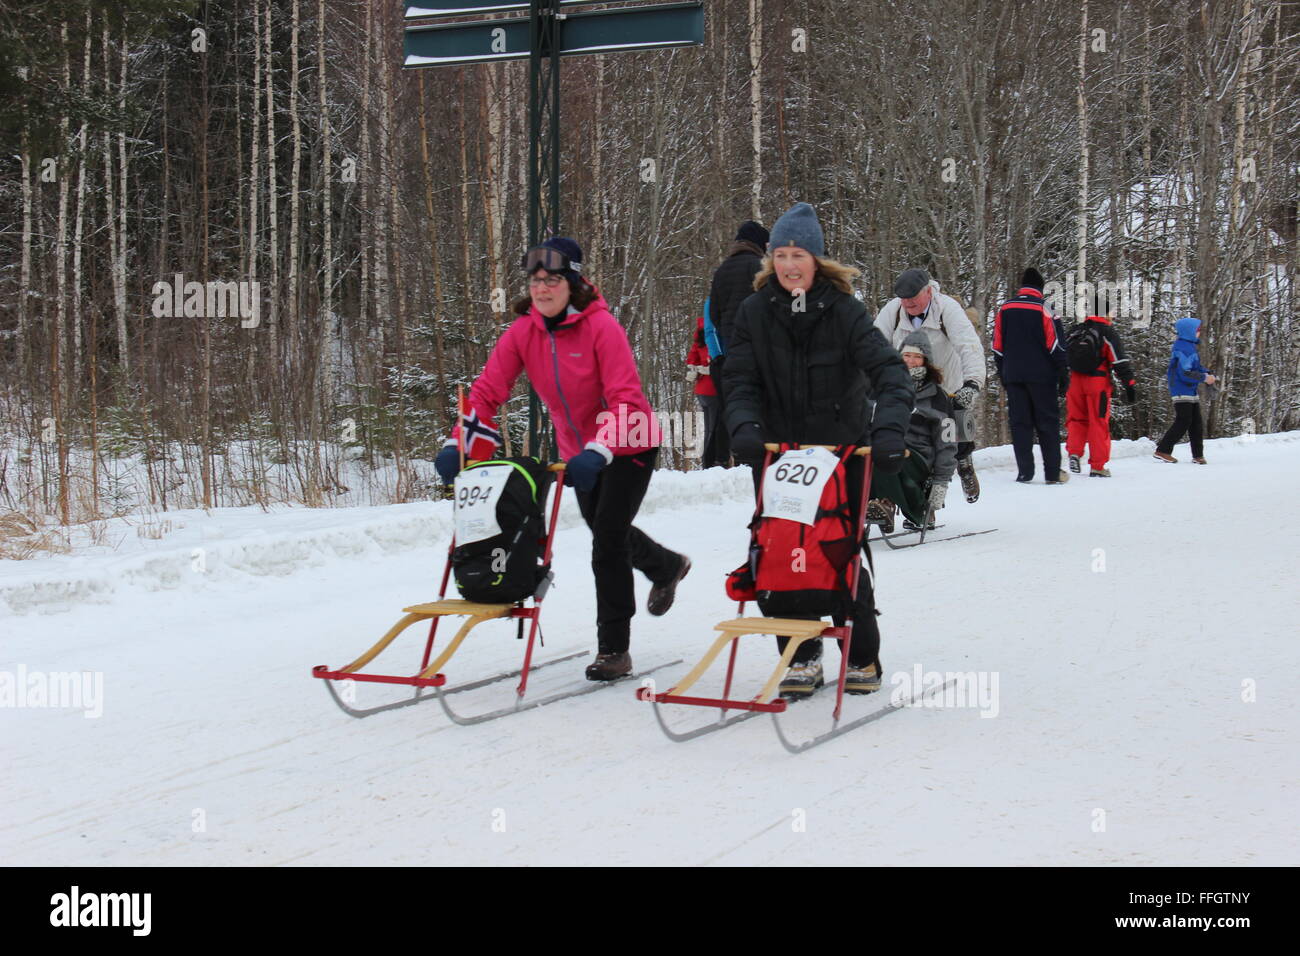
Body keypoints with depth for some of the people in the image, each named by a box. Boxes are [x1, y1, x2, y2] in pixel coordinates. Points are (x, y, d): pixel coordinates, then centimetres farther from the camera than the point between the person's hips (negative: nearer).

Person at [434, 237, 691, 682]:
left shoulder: (601, 326, -25)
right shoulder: (523, 332, -10)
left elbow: (625, 398, -30)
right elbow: (487, 391, -12)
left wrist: (597, 451, -43)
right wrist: (458, 444, -25)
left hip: (627, 445, -7)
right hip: (579, 450, 7)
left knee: (607, 537, -14)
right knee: (604, 529, 25)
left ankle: (613, 648, -2)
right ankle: (667, 566, 56)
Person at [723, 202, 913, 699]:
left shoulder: (843, 310, -10)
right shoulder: (755, 312, -3)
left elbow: (888, 369, -19)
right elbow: (739, 379, -5)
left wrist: (888, 428, -35)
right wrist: (744, 426, -25)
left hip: (842, 452, -2)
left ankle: (862, 658, 20)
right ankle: (801, 658, 15)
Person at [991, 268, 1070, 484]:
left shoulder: (1004, 308, 6)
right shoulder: (1044, 309, -6)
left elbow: (997, 346, 10)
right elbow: (1056, 346, -7)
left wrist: (1003, 376, 18)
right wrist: (1064, 377, -2)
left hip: (1013, 376, 3)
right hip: (1041, 376, -3)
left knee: (1019, 423, 6)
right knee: (1048, 422, 3)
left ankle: (1024, 472, 1)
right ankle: (1053, 473, 1)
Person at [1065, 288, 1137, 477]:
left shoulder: (1074, 332, 10)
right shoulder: (1107, 333, -7)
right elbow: (1120, 362, -10)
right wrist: (1130, 384, -7)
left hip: (1075, 381, 4)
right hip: (1098, 383, -4)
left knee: (1076, 419, 15)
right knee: (1098, 423, 2)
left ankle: (1074, 452, -7)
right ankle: (1097, 466, 4)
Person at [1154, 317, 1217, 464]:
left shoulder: (1190, 346, 13)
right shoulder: (1182, 349, -20)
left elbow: (1197, 366, 20)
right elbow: (1185, 373, -26)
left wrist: (1209, 374, 2)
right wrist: (1204, 378, -20)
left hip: (1191, 391, 10)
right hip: (1182, 391, -10)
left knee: (1196, 423, 10)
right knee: (1183, 423, -11)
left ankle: (1198, 455, 14)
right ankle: (1163, 450, -5)